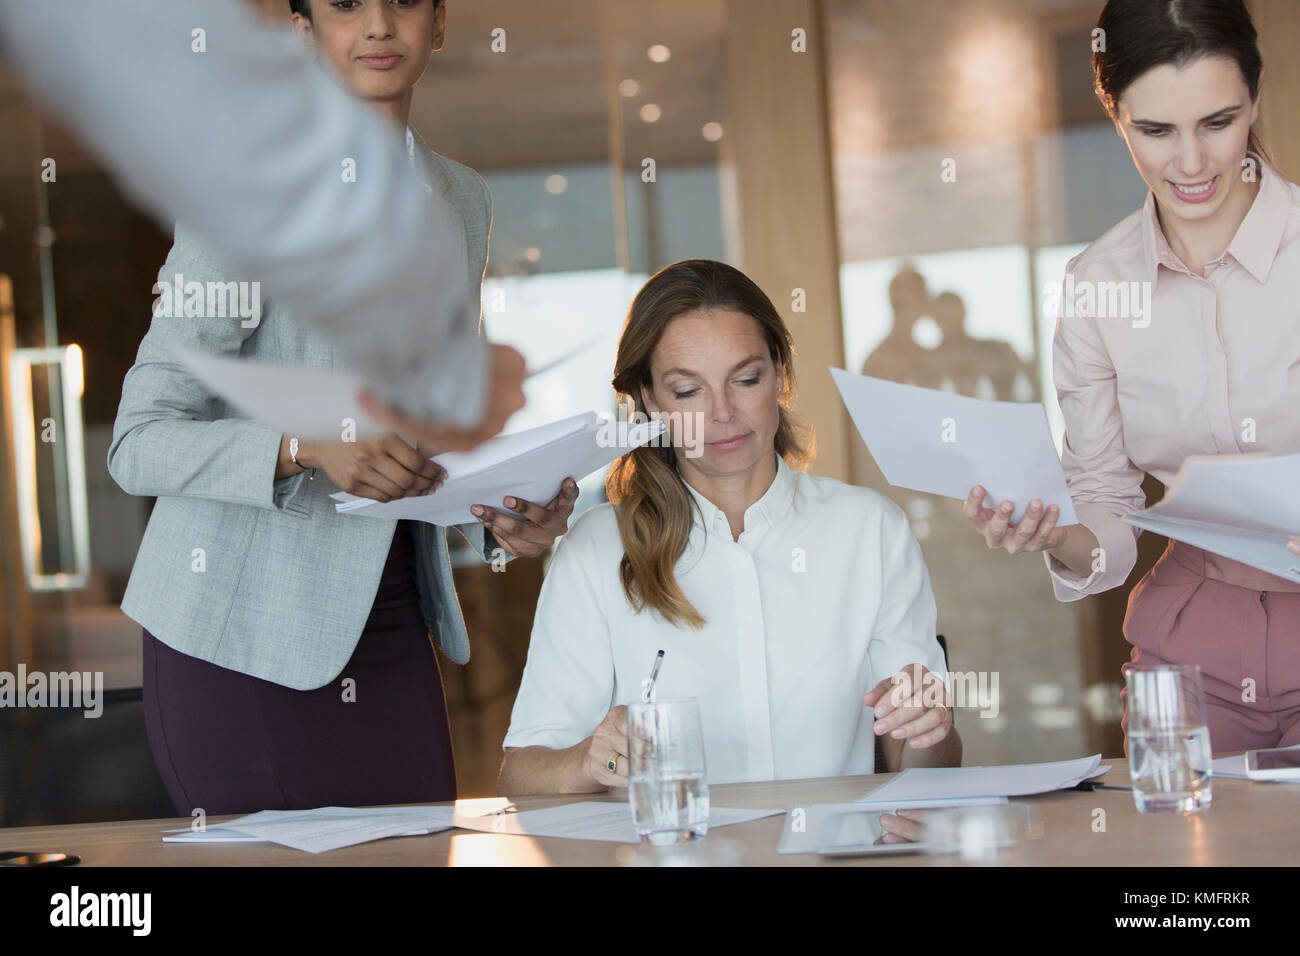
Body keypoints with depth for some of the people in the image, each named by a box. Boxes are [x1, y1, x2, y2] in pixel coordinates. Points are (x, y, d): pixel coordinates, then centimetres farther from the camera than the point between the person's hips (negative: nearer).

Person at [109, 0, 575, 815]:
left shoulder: (462, 201, 12)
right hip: (243, 636, -5)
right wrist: (305, 446, -29)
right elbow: (139, 443, -13)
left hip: (392, 628, 5)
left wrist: (506, 518, -2)